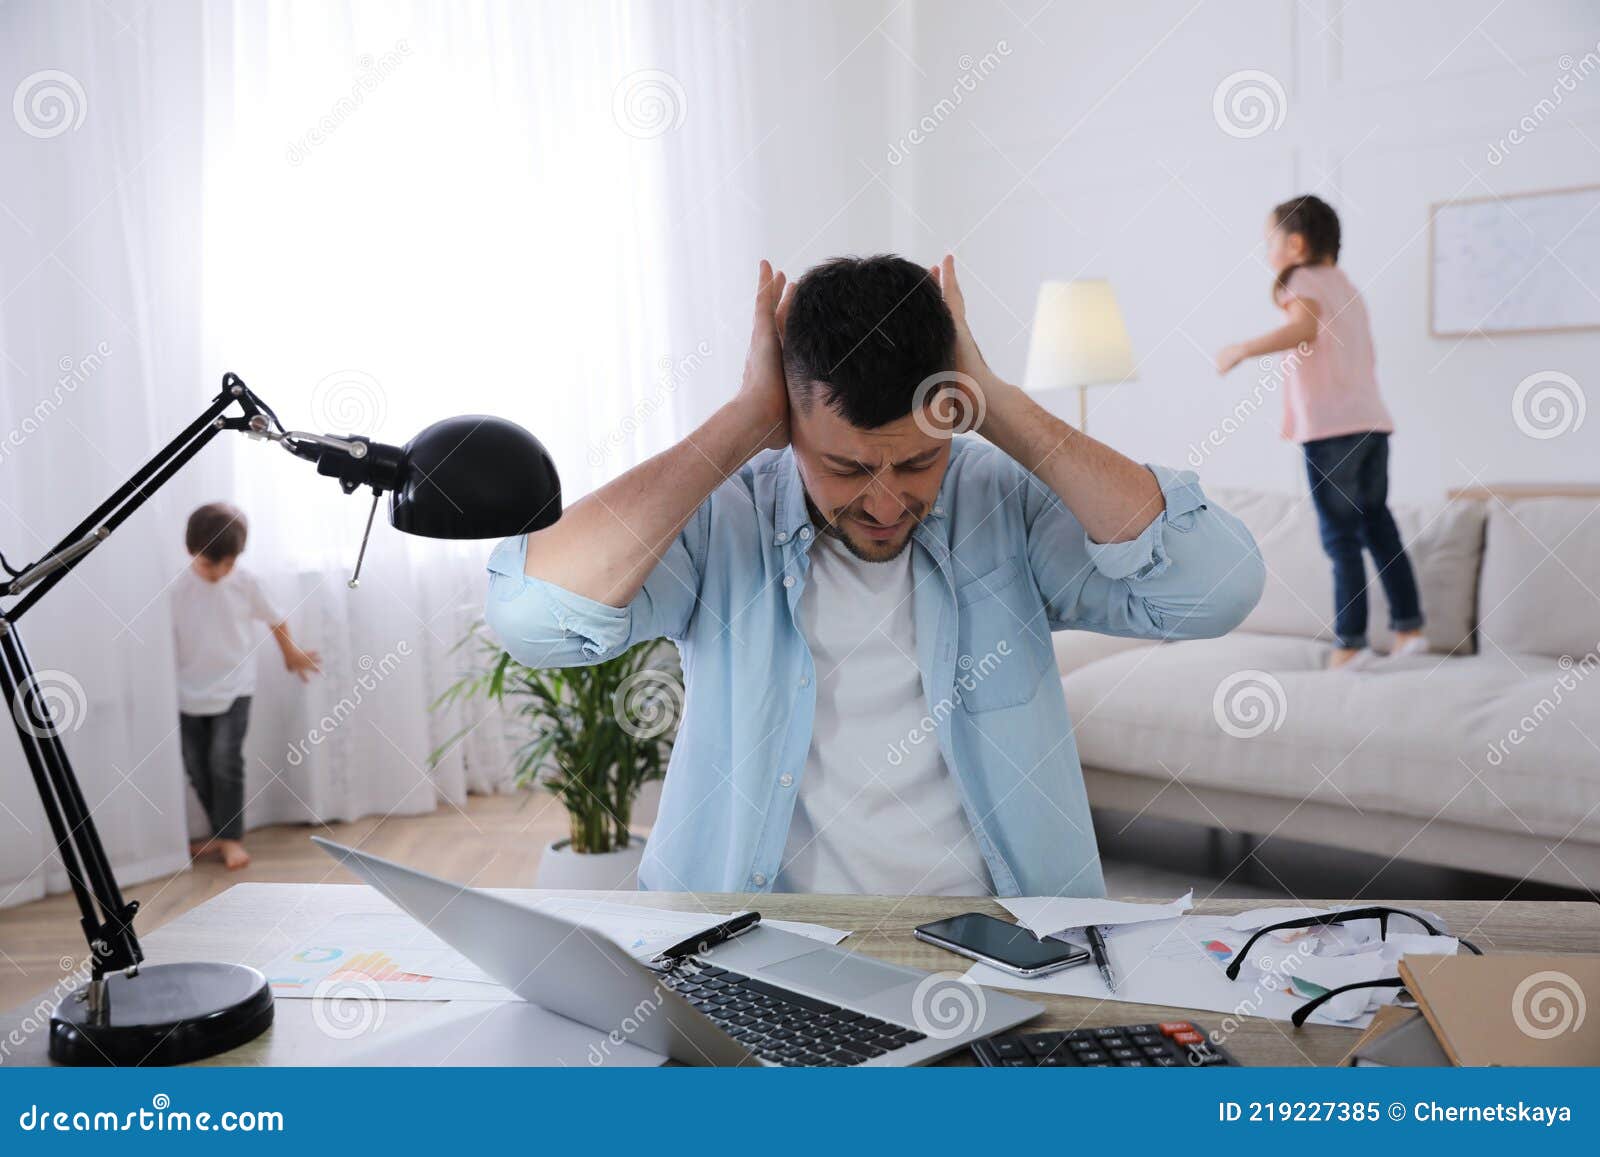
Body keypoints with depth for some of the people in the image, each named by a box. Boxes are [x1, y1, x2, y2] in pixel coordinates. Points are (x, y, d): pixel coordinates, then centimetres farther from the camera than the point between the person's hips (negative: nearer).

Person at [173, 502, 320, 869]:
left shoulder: (245, 582, -7)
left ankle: (231, 837, -3)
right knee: (197, 767, 7)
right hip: (189, 693, 2)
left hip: (233, 689, -1)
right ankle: (220, 832, 21)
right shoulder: (178, 587, -9)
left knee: (225, 762, -12)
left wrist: (292, 654, 21)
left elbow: (274, 618, 9)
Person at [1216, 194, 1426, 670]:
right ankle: (1408, 627, 18)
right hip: (1373, 421, 8)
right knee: (1378, 527, 16)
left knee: (1341, 537, -4)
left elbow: (1305, 329, -25)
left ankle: (1351, 643, -2)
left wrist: (1243, 349, -28)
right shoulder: (1344, 284, 22)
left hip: (1331, 430, -8)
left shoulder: (1304, 281, -3)